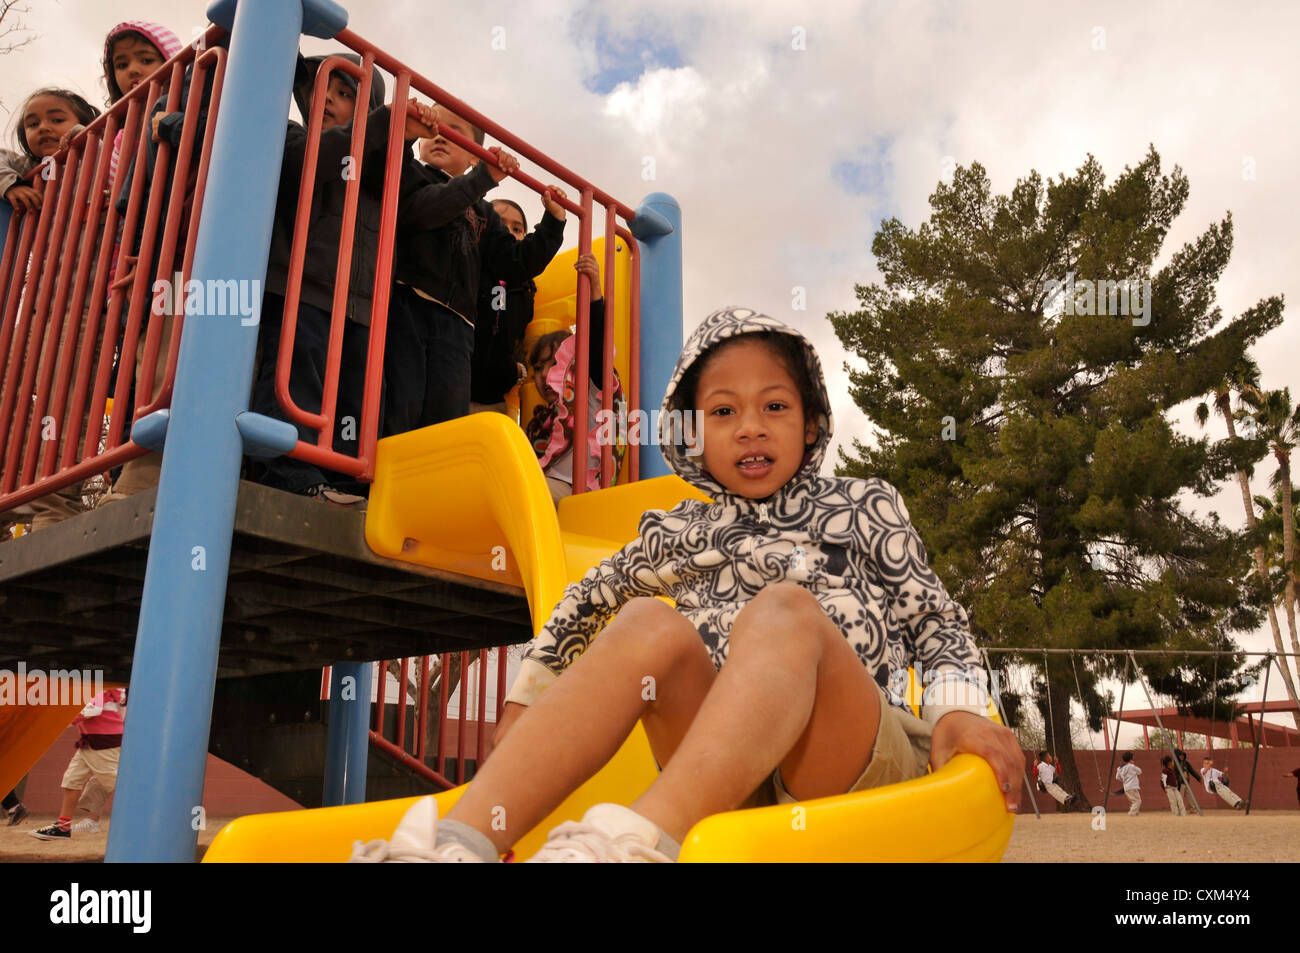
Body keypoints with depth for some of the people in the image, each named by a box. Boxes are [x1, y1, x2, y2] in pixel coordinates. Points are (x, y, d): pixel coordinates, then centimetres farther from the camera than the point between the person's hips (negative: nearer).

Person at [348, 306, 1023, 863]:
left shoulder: (863, 506, 14)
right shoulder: (680, 534, 18)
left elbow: (936, 618, 8)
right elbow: (583, 602, 27)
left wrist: (960, 709, -11)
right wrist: (524, 703, 18)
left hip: (859, 760, -1)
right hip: (724, 784, 2)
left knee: (785, 607, -29)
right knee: (653, 625, -25)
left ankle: (641, 840, -52)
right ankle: (455, 842, -42)